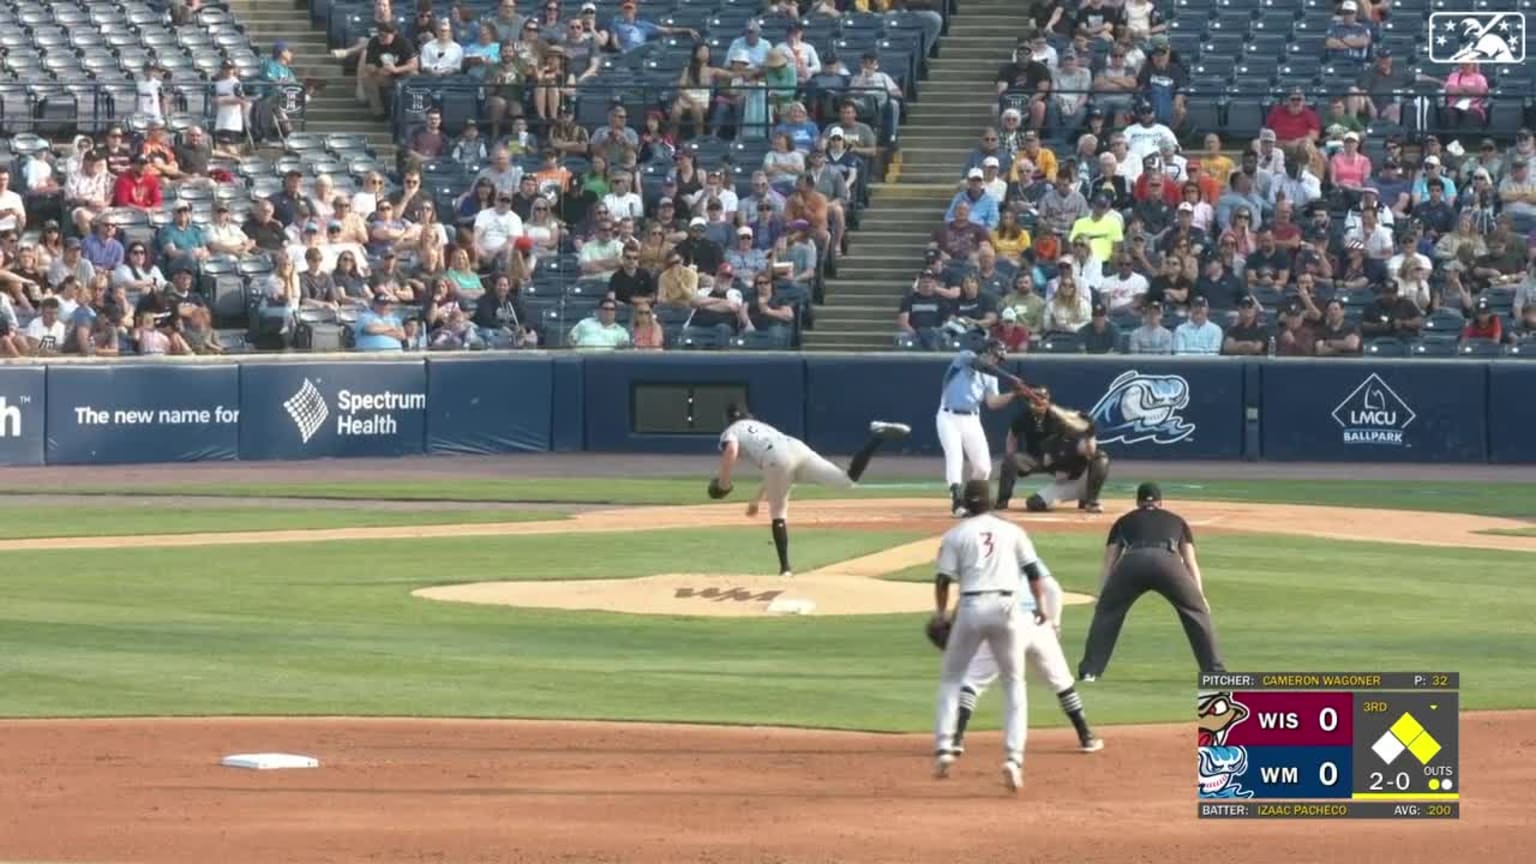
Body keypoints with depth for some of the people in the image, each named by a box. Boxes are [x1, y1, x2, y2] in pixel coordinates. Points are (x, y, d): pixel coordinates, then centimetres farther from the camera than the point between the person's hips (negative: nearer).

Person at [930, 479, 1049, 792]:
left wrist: (941, 613, 15)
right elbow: (1032, 570, 8)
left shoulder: (955, 535, 6)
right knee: (1014, 683, 9)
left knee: (951, 678, 16)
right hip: (1006, 607, 1)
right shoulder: (1011, 531, 11)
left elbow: (943, 579, 1)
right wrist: (1040, 605, 19)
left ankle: (944, 748, 3)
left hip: (970, 607, -1)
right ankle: (1013, 757, -5)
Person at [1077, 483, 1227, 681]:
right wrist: (1200, 596, 23)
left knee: (1107, 611, 19)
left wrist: (1101, 597, 28)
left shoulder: (1124, 522, 34)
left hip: (1131, 562, 0)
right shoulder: (1176, 520, 35)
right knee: (1195, 611, 18)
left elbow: (1109, 564, 28)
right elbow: (1191, 562, 27)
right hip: (1167, 562, 0)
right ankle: (1215, 671, 13)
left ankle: (1089, 670, 11)